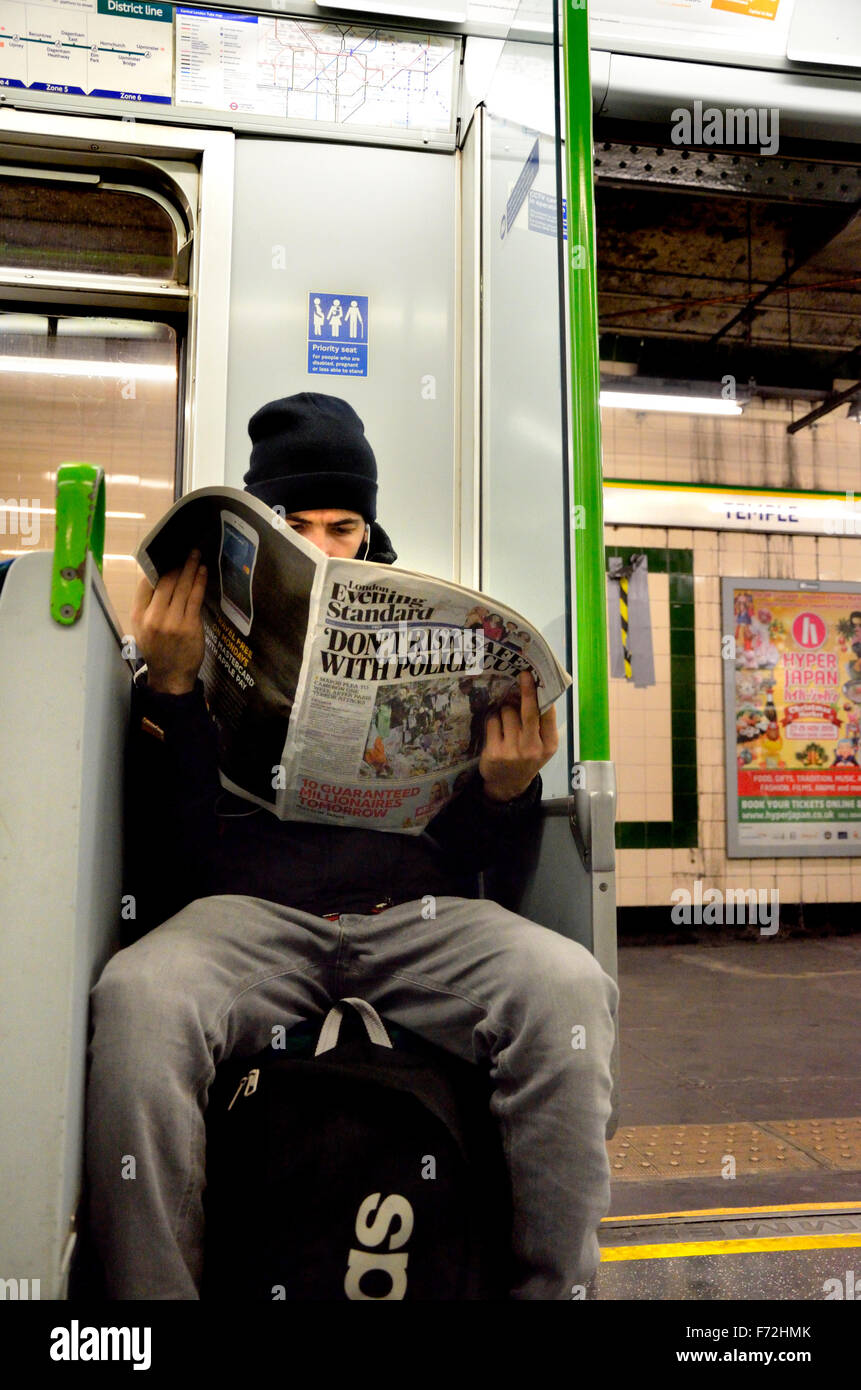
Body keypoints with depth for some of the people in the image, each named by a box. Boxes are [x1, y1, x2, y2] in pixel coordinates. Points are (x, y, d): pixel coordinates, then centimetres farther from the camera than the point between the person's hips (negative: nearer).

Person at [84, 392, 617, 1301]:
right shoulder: (212, 644, 15)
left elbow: (478, 849, 14)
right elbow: (166, 846, 6)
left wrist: (508, 790, -9)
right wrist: (167, 688, -6)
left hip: (419, 910, 1)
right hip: (250, 909, 0)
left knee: (569, 988, -27)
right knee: (137, 998, -32)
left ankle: (554, 1285, -9)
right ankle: (151, 1290, -11)